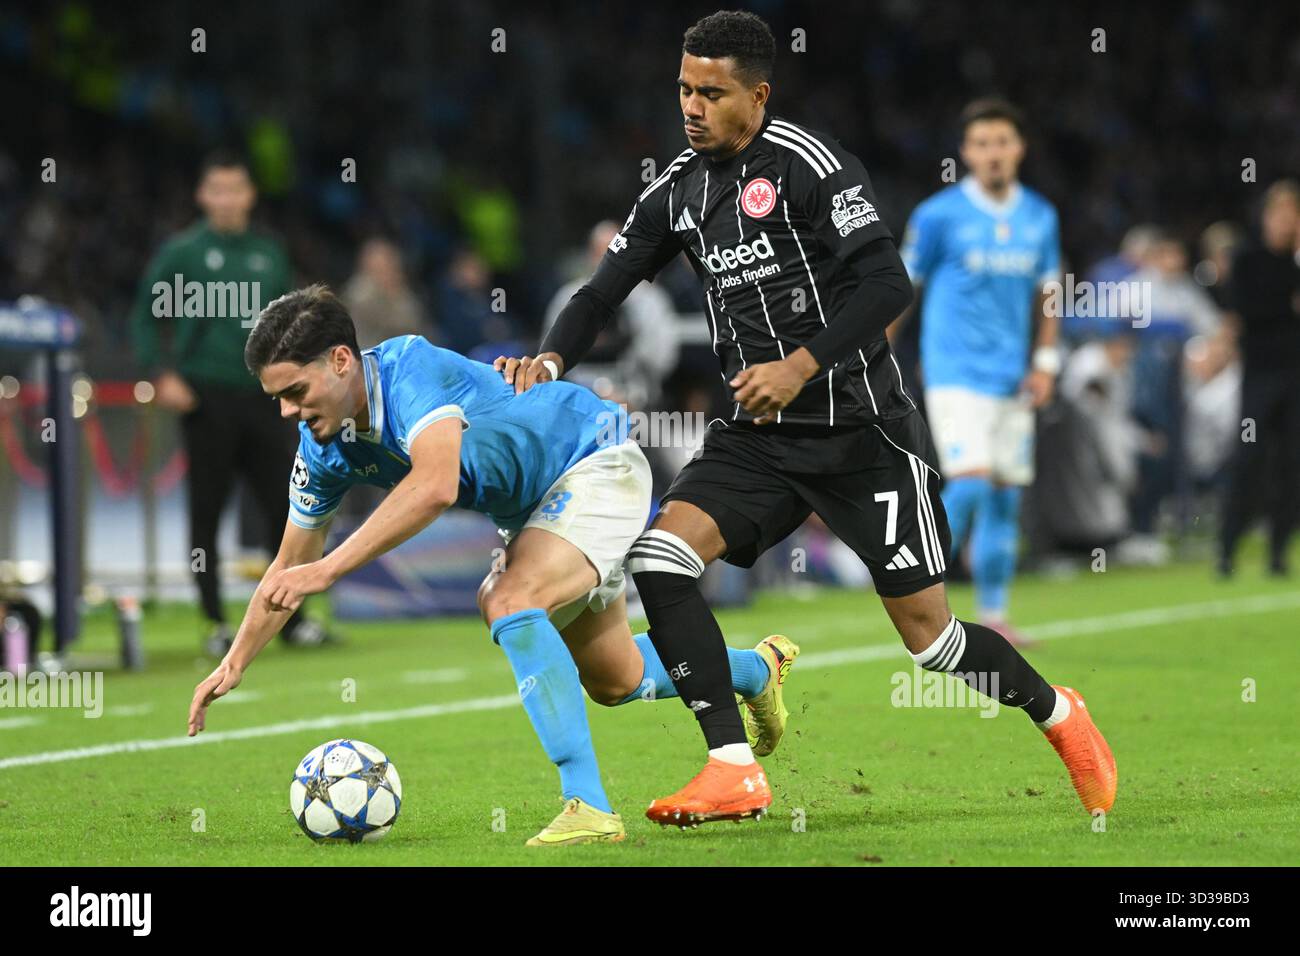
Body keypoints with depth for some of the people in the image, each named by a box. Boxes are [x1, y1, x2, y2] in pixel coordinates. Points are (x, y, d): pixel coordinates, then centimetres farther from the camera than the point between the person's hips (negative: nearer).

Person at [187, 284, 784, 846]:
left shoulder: (411, 368, -34)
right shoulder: (325, 447, -10)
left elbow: (436, 485, -50)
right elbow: (289, 566, 2)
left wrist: (328, 568, -50)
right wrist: (234, 664, -3)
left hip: (597, 462, -9)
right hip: (532, 509, 9)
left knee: (511, 604, -31)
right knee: (614, 683, 18)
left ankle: (588, 808, -34)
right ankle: (757, 671, 49)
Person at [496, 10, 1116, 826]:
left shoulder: (808, 163, -13)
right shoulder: (680, 188, 8)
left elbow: (887, 283, -19)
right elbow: (605, 290, 11)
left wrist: (802, 367, -28)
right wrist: (551, 360, -9)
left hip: (858, 429, -6)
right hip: (757, 437, 6)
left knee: (926, 632, -1)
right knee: (659, 554, -16)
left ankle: (1057, 712, 28)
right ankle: (736, 772, -15)